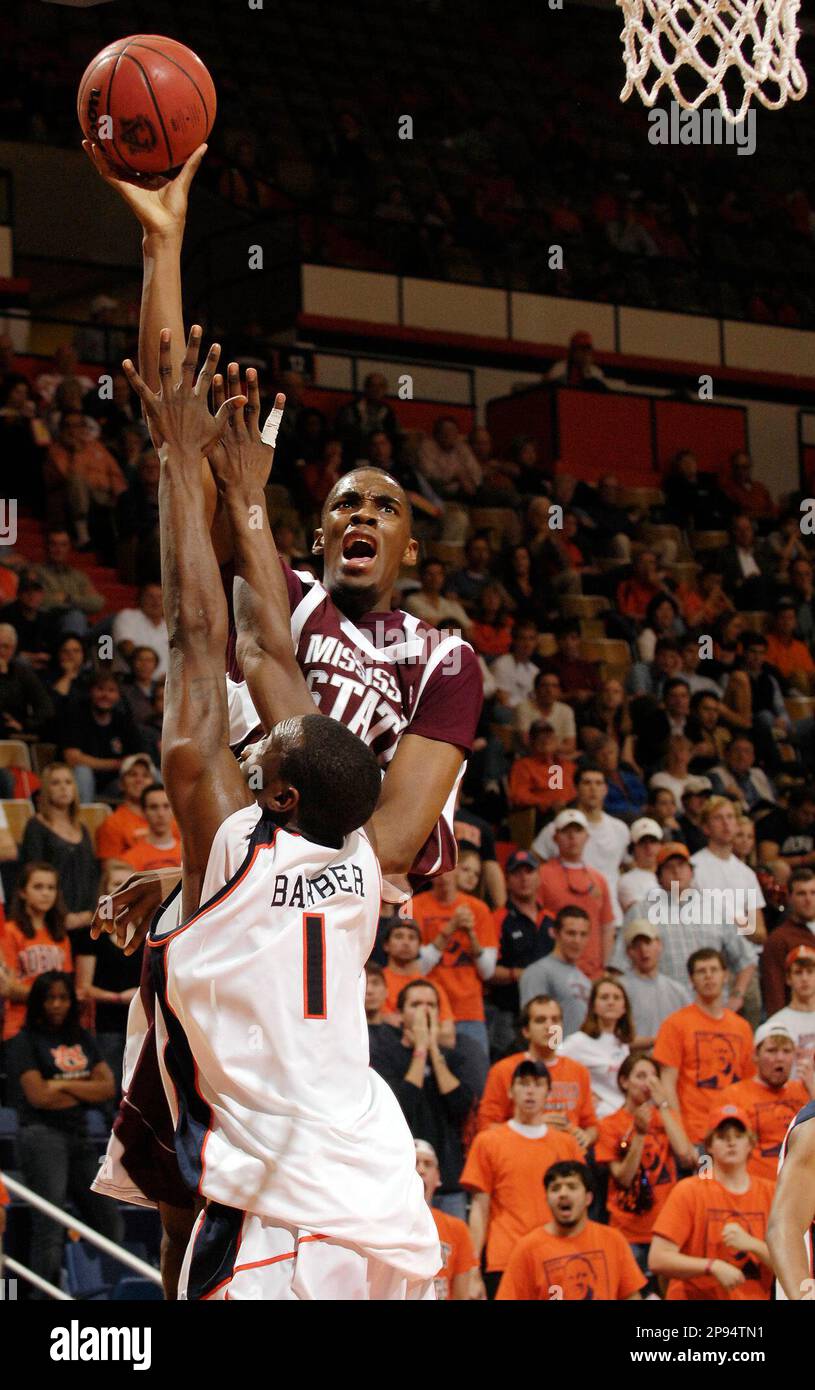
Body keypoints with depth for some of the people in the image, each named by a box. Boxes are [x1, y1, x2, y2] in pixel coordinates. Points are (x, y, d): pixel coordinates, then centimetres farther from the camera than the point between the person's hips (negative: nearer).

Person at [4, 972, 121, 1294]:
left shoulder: (82, 1039, 17)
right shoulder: (25, 1041, 0)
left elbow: (108, 1087, 6)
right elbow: (38, 1096, -12)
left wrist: (64, 1085, -6)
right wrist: (86, 1092, -1)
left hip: (79, 1137, 7)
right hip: (42, 1135, -7)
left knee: (110, 1224, 6)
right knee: (49, 1227, -13)